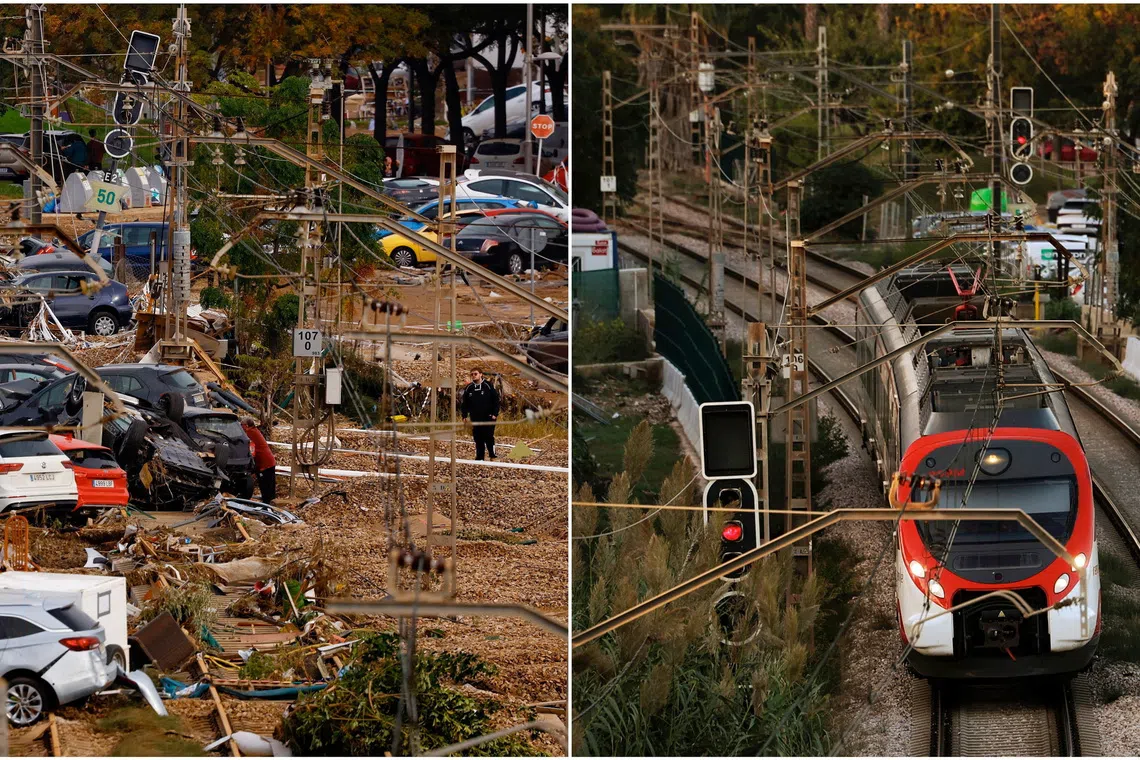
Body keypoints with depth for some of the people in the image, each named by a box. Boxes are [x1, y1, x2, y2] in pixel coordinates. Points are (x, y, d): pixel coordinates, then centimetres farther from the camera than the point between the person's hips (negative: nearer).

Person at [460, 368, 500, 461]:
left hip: (488, 418, -4)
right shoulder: (469, 388, 9)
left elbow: (496, 400, -1)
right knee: (478, 439, 4)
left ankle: (492, 456, 0)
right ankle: (479, 458, 8)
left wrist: (495, 414, -8)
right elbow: (464, 404, 15)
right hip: (475, 418, 4)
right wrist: (464, 416, 6)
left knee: (489, 438, -8)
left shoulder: (488, 386, -2)